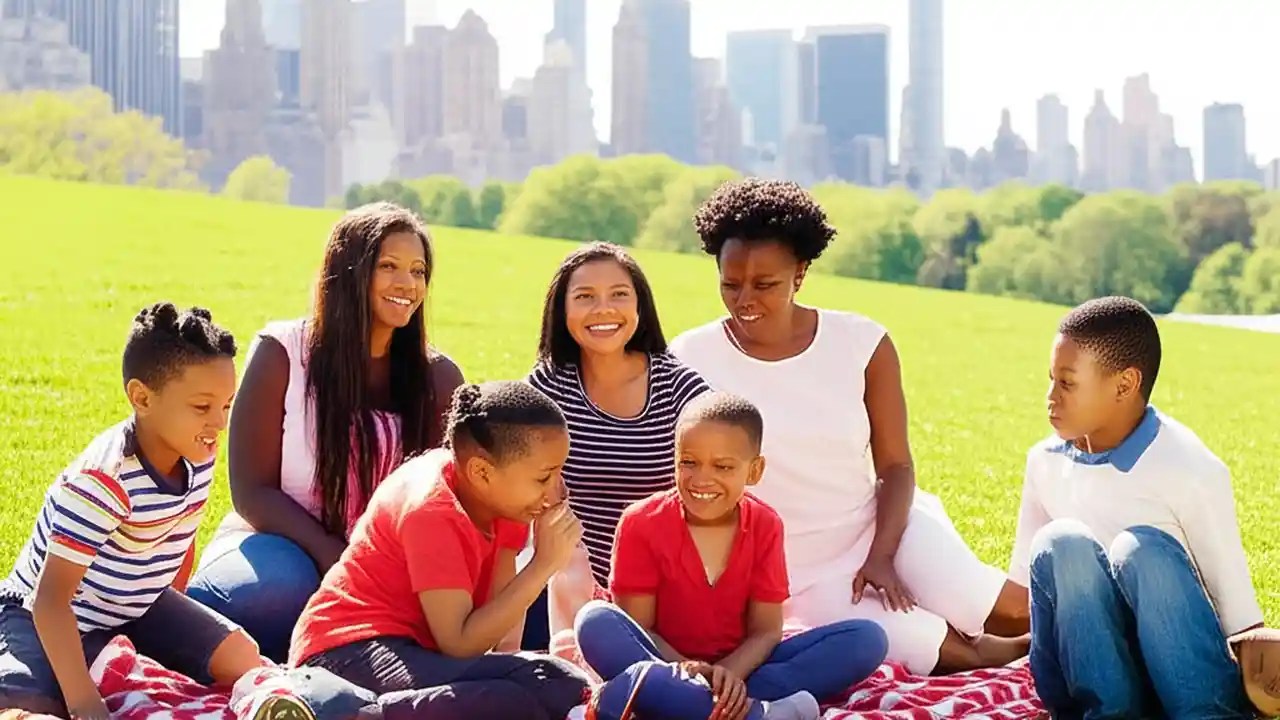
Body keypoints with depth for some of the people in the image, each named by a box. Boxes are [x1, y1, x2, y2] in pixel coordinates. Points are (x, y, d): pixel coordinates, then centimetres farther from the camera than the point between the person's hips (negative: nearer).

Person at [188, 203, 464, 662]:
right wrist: (332, 555, -24)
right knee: (284, 586, -39)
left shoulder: (437, 377, 2)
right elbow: (253, 492, -10)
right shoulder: (282, 352, -7)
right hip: (281, 542, -4)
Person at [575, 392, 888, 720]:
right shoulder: (643, 523, -7)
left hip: (739, 670, 3)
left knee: (867, 638, -17)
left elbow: (765, 631, -5)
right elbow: (637, 629, -10)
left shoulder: (764, 527, -1)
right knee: (596, 622, -33)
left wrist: (728, 673, -27)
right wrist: (687, 669, -30)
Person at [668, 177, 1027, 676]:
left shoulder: (862, 344, -4)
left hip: (879, 529, 2)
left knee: (1012, 612, -25)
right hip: (792, 574, -2)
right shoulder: (691, 359, -9)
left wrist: (882, 555, -15)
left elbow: (895, 464, -1)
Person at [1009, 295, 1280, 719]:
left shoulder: (1190, 472, -12)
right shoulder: (1046, 463, 3)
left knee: (1144, 549, -31)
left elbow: (1234, 596, -11)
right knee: (1060, 544, -24)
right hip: (1088, 667, 3)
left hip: (1179, 672, -3)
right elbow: (1022, 588, 12)